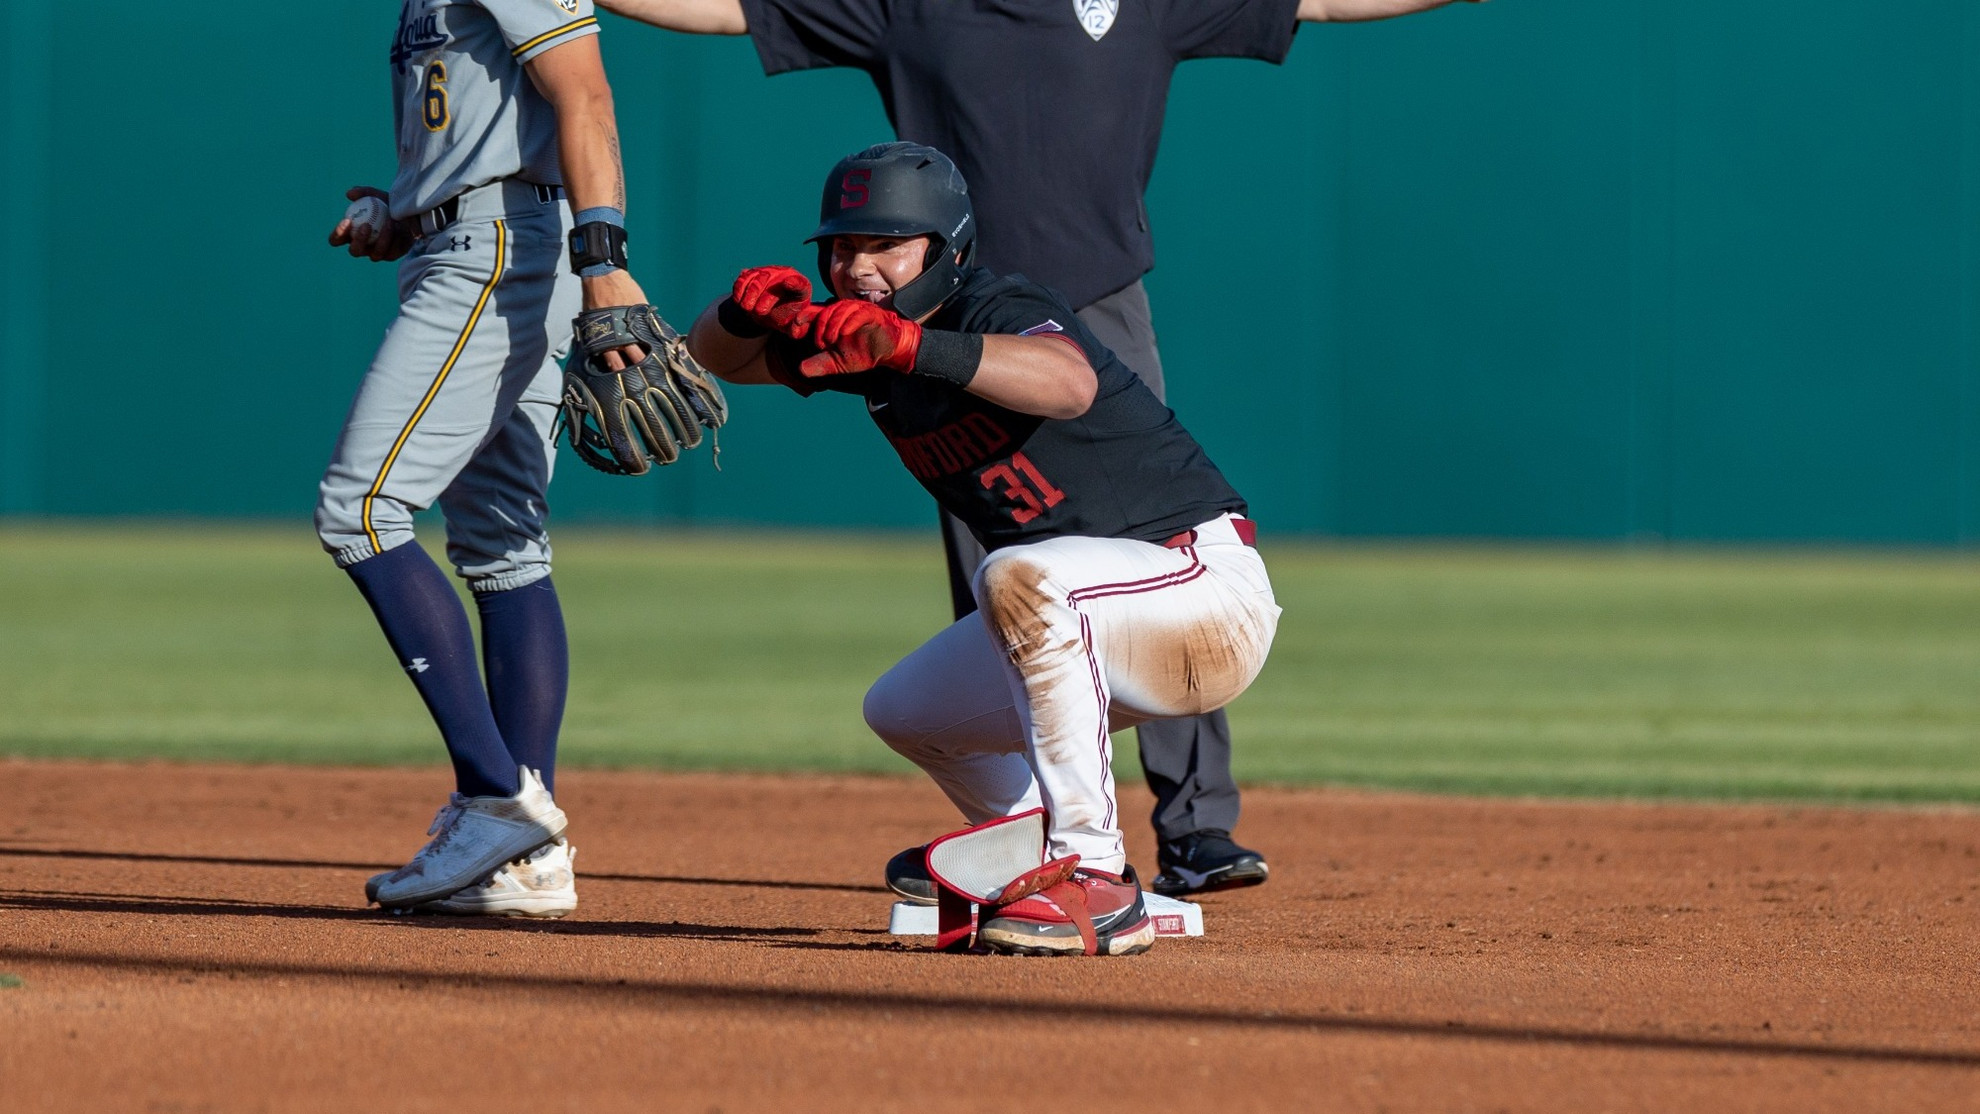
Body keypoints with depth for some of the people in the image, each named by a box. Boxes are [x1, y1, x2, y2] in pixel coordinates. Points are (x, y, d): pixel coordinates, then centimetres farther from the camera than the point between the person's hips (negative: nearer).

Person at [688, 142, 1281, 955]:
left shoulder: (1000, 311, -22)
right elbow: (713, 356, 6)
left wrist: (910, 345, -60)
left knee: (1020, 577, -36)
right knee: (901, 711, 17)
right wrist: (747, 309, -19)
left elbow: (1070, 384, -45)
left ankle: (1099, 886, -32)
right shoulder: (859, 335, 3)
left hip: (1212, 584, -9)